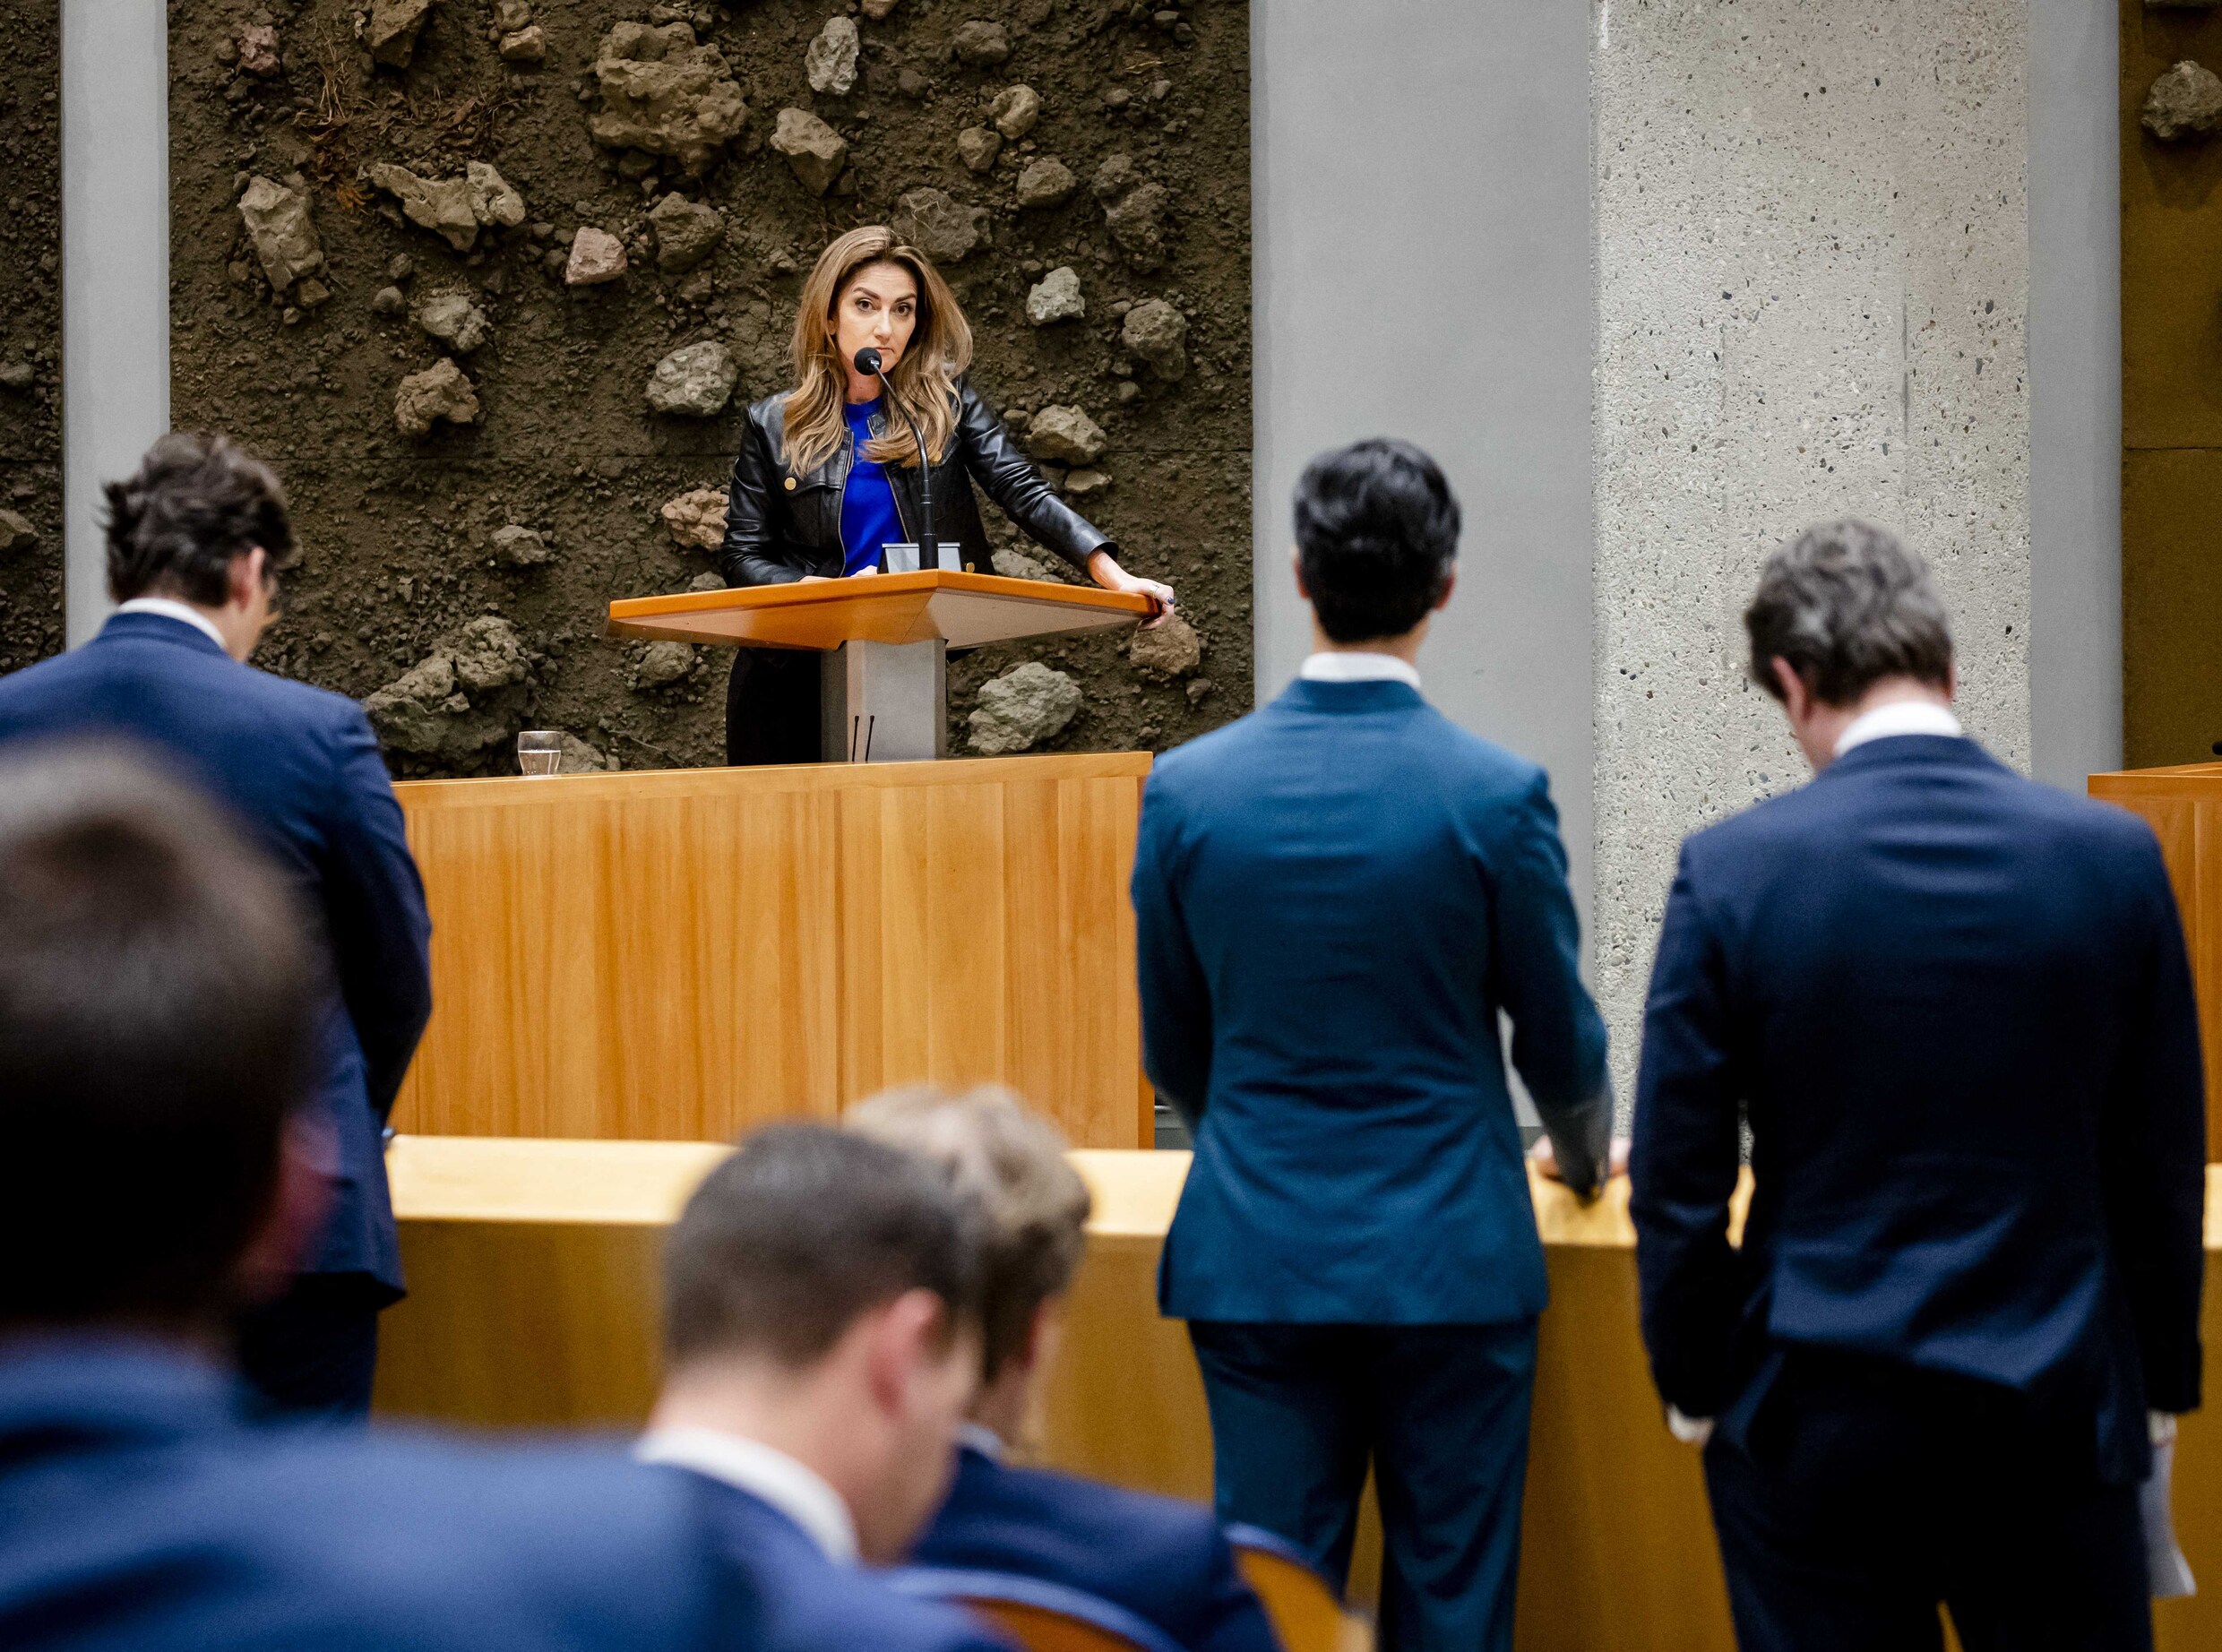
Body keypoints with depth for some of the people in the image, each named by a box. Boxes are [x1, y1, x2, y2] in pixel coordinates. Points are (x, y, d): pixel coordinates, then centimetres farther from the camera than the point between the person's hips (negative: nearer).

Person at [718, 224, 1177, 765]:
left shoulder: (945, 401, 1)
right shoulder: (773, 426, 2)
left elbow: (1024, 491, -9)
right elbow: (742, 554, 1)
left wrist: (1114, 577, -23)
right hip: (792, 675, 0)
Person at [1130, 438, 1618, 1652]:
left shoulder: (1186, 789, -4)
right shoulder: (1496, 795, -11)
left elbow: (1173, 1051, 7)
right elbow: (1559, 1042, 1)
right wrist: (1583, 1155, 24)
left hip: (1254, 1259, 2)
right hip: (1449, 1257, -2)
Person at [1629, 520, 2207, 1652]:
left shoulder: (1732, 870, -10)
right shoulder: (2114, 856, -5)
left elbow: (1677, 1185, -6)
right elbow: (2162, 1167, 2)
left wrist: (1692, 1388, 8)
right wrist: (2161, 1380, 14)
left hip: (1817, 1424, -1)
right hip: (2056, 1418, 1)